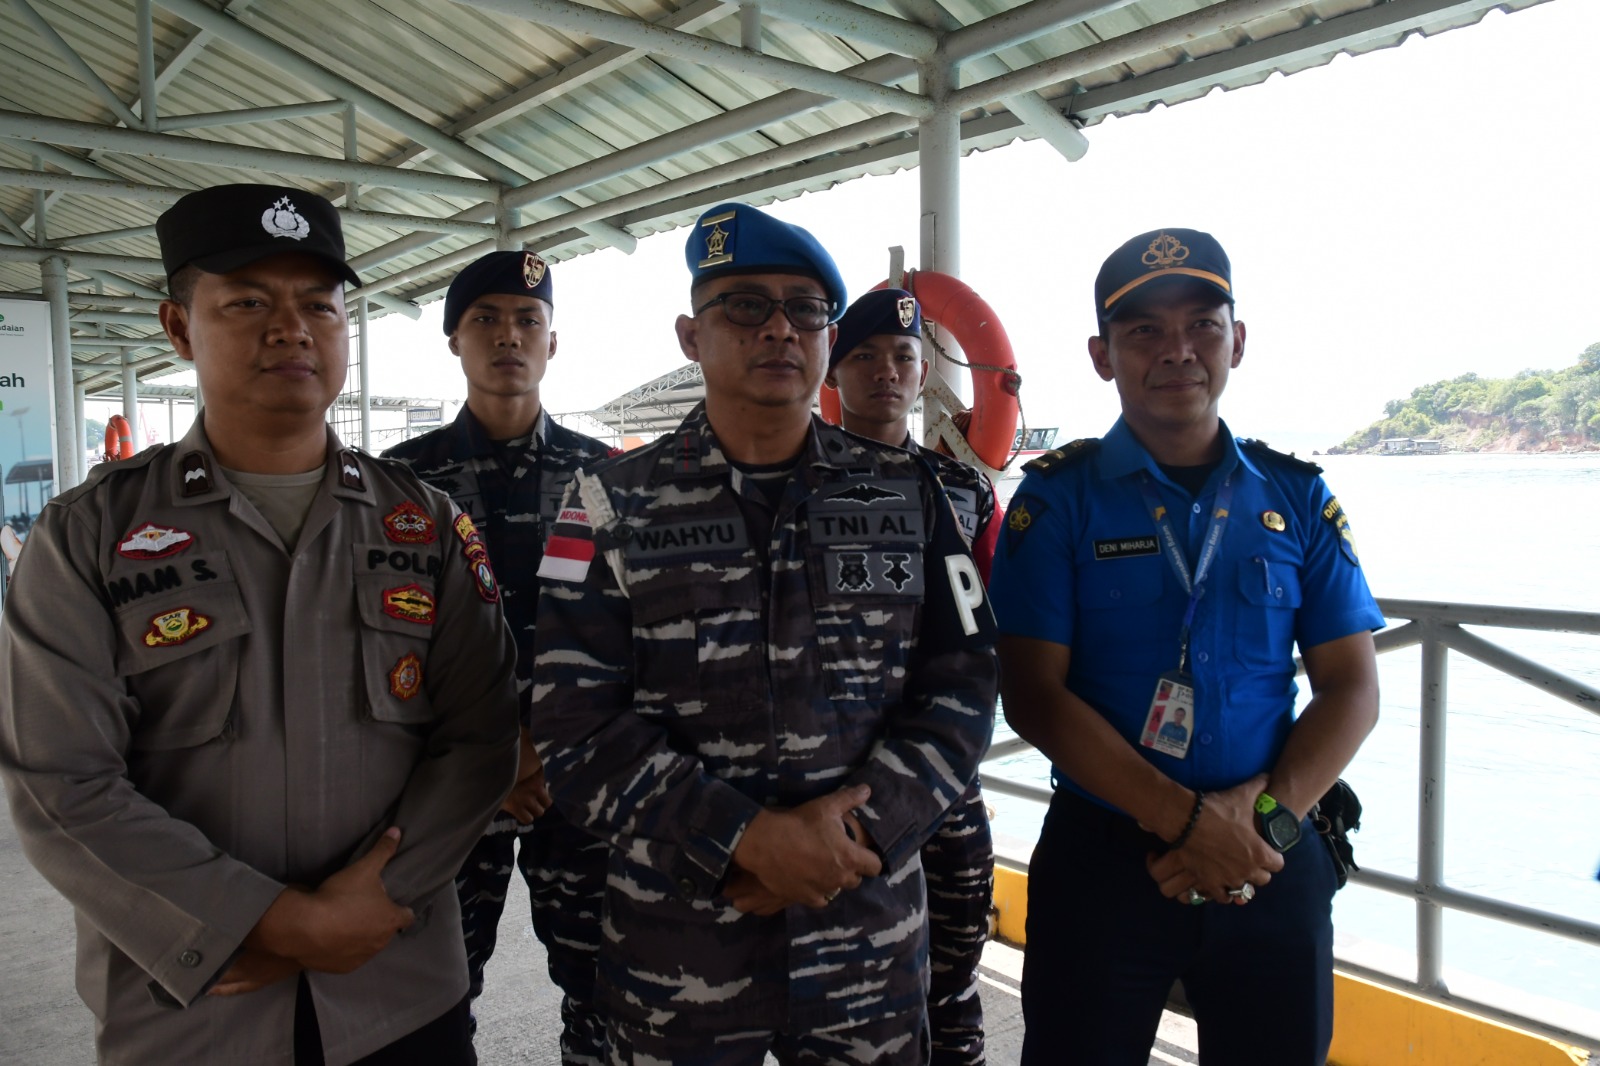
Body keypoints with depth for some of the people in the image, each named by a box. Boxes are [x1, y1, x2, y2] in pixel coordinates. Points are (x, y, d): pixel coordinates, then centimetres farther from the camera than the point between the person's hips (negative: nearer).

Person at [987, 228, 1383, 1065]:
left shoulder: (1297, 499, 3)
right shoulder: (1058, 499, -5)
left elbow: (1351, 687, 2)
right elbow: (1034, 695, -11)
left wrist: (1269, 817, -13)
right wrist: (1185, 819, -18)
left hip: (1274, 864, 3)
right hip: (1100, 859, -2)